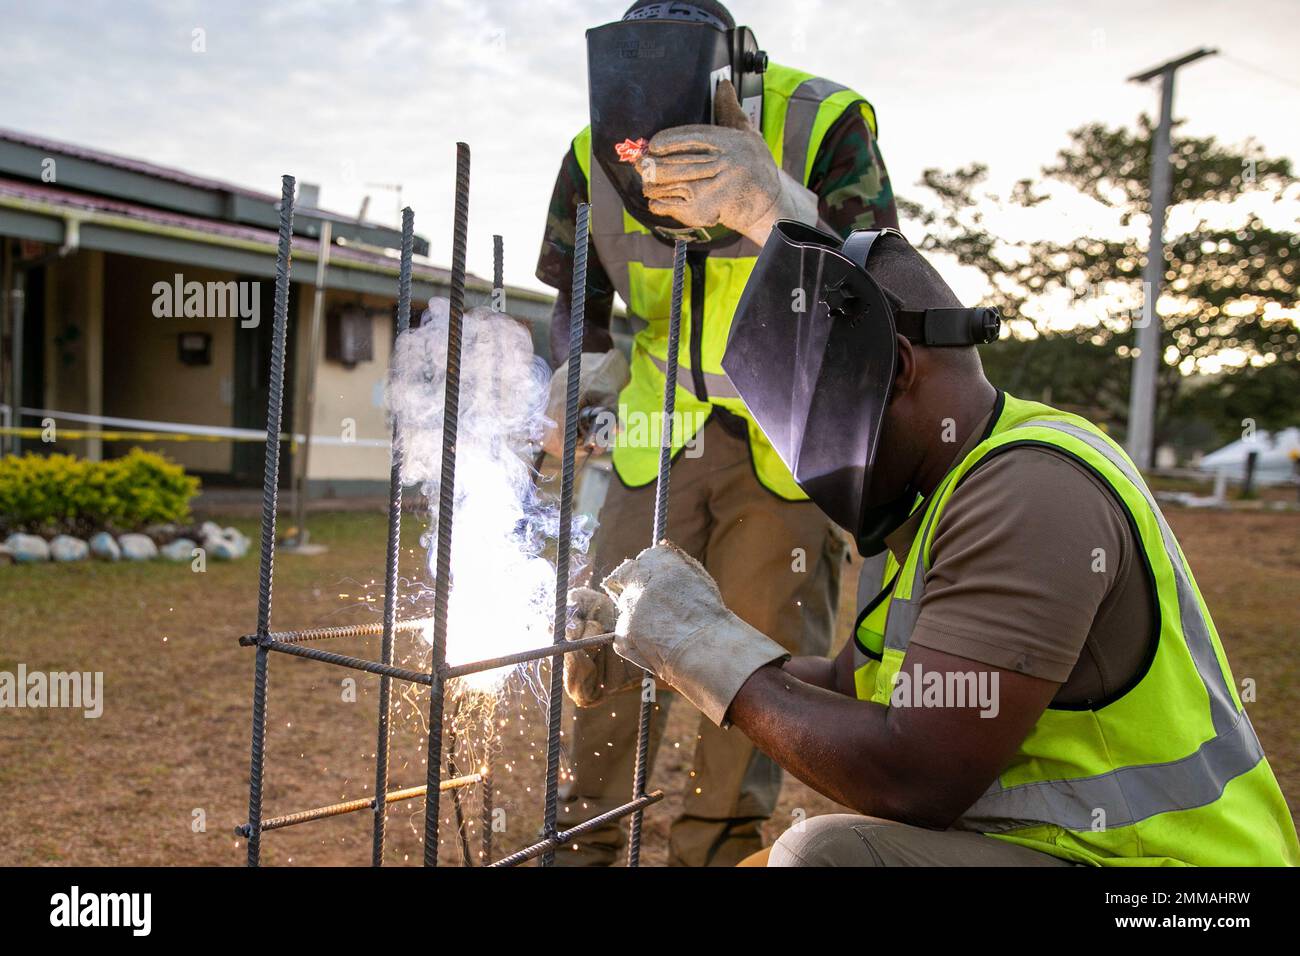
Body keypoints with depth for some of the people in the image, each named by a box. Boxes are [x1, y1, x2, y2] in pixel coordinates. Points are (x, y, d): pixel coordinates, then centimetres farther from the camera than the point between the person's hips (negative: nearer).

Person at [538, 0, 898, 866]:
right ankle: (583, 840, 21)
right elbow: (577, 298, 7)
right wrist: (582, 368, -14)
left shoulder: (827, 128, -22)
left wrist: (777, 213, -46)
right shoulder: (592, 163, -11)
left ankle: (715, 847, 18)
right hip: (664, 431, 3)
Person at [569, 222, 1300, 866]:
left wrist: (713, 649, -17)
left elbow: (912, 782, -27)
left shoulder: (1031, 493, -23)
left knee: (824, 851, -29)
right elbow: (851, 689, 14)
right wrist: (669, 643, 5)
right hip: (1045, 843, 10)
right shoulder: (946, 501, 9)